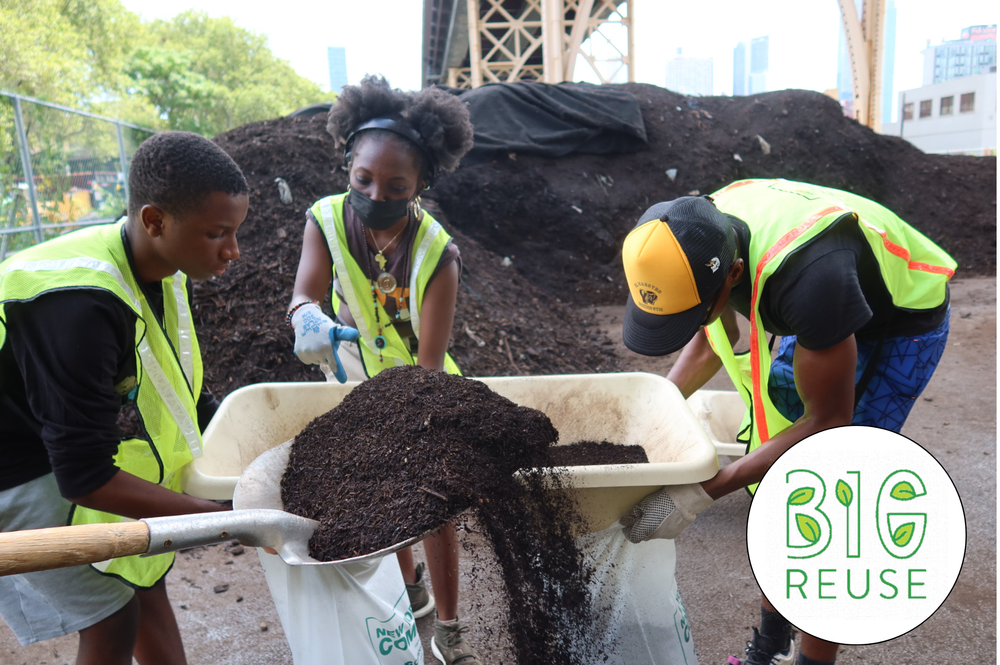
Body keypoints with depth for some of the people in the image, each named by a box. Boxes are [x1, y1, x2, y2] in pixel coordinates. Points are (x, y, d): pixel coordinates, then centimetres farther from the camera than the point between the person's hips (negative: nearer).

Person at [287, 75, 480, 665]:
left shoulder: (437, 254, -30)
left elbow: (430, 360, -30)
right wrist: (308, 318, -53)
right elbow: (304, 295, -30)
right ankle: (410, 589, 44)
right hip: (357, 381, 4)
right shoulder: (327, 220, -19)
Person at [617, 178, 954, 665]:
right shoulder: (699, 236, -21)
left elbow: (828, 421, -29)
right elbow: (712, 339, 1)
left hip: (904, 320, -6)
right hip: (828, 314, 7)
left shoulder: (805, 277, -43)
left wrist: (702, 493, -32)